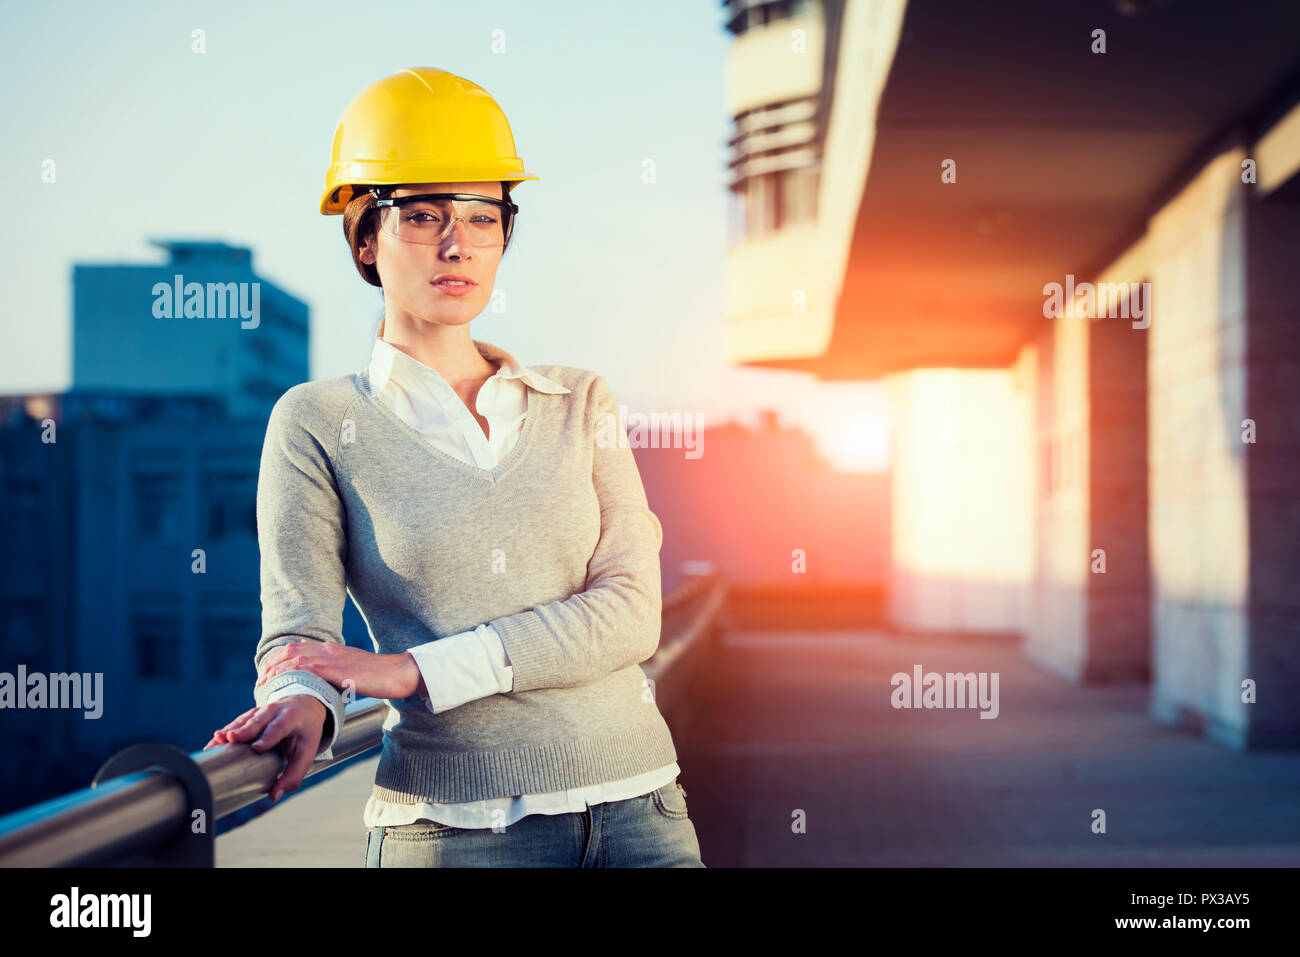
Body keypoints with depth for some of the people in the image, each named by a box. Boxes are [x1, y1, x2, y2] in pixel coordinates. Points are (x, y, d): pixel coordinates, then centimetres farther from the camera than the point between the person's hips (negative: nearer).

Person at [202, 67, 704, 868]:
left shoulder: (579, 403, 9)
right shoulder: (319, 424, 3)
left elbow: (629, 614, -3)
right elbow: (299, 626, -6)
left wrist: (413, 669, -12)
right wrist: (303, 702, -30)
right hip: (452, 827, -2)